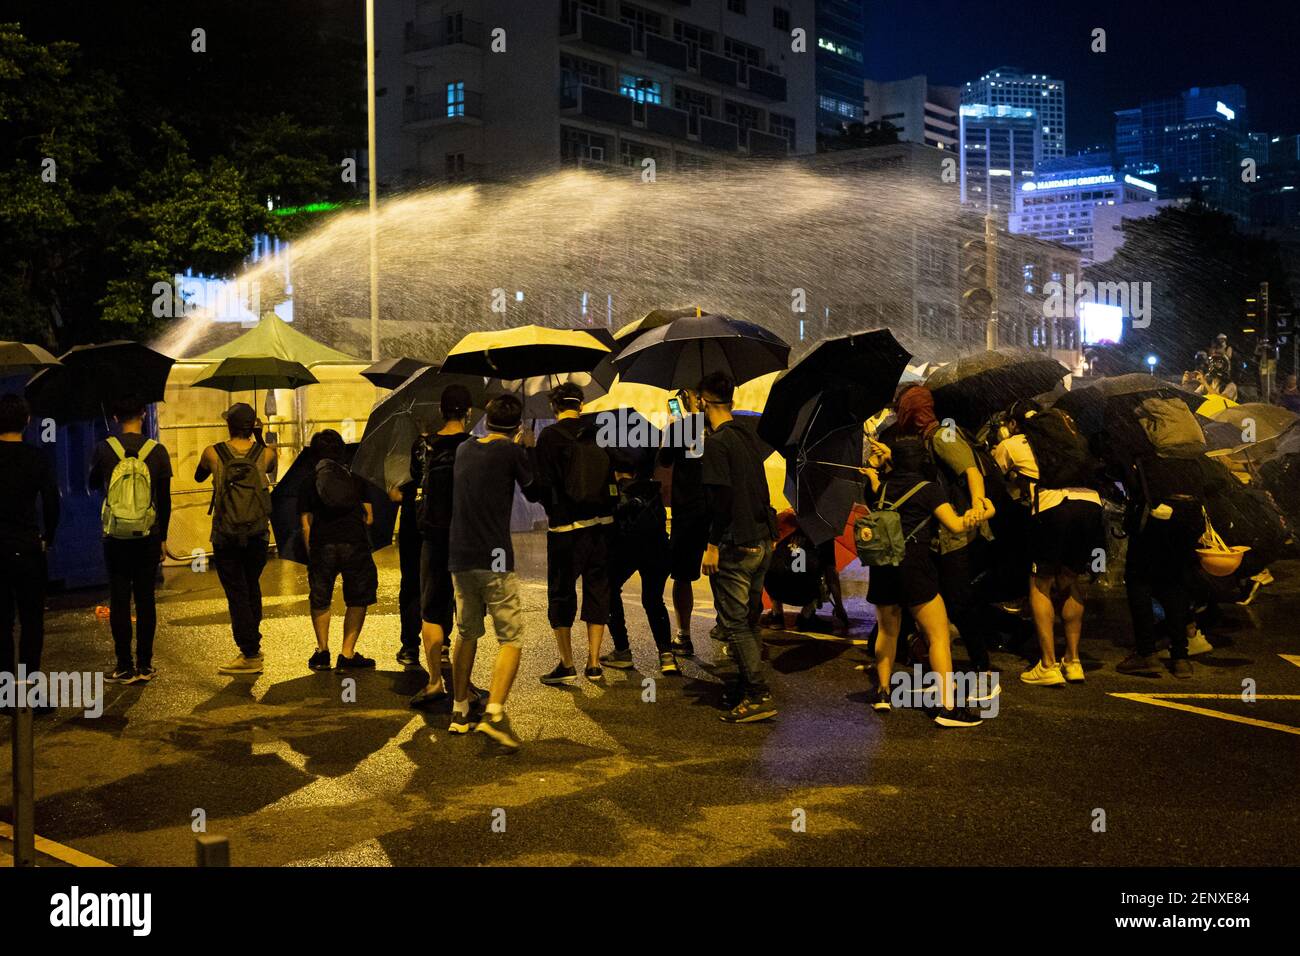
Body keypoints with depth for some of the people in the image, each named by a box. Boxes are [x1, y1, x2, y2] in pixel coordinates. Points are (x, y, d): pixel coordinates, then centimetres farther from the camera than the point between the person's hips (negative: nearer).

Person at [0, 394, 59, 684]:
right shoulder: (38, 459, -6)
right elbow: (52, 503, -5)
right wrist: (48, 539, 9)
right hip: (27, 548, -1)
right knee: (31, 618, 7)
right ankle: (29, 678, 4)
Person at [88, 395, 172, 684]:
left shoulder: (104, 449, -5)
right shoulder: (157, 451, -3)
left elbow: (93, 483, 13)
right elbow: (165, 500, 2)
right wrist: (162, 537, 11)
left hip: (115, 538, -1)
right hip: (148, 538, 1)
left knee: (119, 601, 4)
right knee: (145, 599, 7)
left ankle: (125, 667, 6)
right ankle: (144, 665, 10)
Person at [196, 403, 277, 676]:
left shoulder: (213, 453, -6)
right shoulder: (265, 454, -3)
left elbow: (199, 477, 14)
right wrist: (260, 439, 21)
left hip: (225, 537, -2)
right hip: (258, 535, 2)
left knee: (237, 594, 1)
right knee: (252, 588, 19)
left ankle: (250, 655, -1)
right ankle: (253, 645, 29)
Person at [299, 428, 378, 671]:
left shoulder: (308, 484, 13)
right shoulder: (355, 478, 15)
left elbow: (306, 525, 7)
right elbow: (369, 518, 13)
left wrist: (310, 555, 13)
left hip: (322, 544, 0)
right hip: (355, 542, 0)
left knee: (319, 600, 18)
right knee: (358, 599, 11)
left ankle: (322, 651, 14)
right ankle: (347, 654, 7)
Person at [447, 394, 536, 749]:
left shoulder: (464, 449, 11)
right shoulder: (510, 452, -8)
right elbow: (530, 483, 10)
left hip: (459, 559, 7)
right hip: (495, 560, -6)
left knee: (466, 635, 18)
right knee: (510, 639, -3)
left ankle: (460, 712, 23)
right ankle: (494, 713, -17)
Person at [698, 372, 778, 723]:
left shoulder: (717, 441, -13)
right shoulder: (748, 438, 14)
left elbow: (721, 496, -21)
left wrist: (713, 545, -18)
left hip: (735, 546, -9)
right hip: (762, 542, 9)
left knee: (733, 624, -3)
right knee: (749, 620, 17)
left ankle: (759, 697, -5)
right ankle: (750, 687, 24)